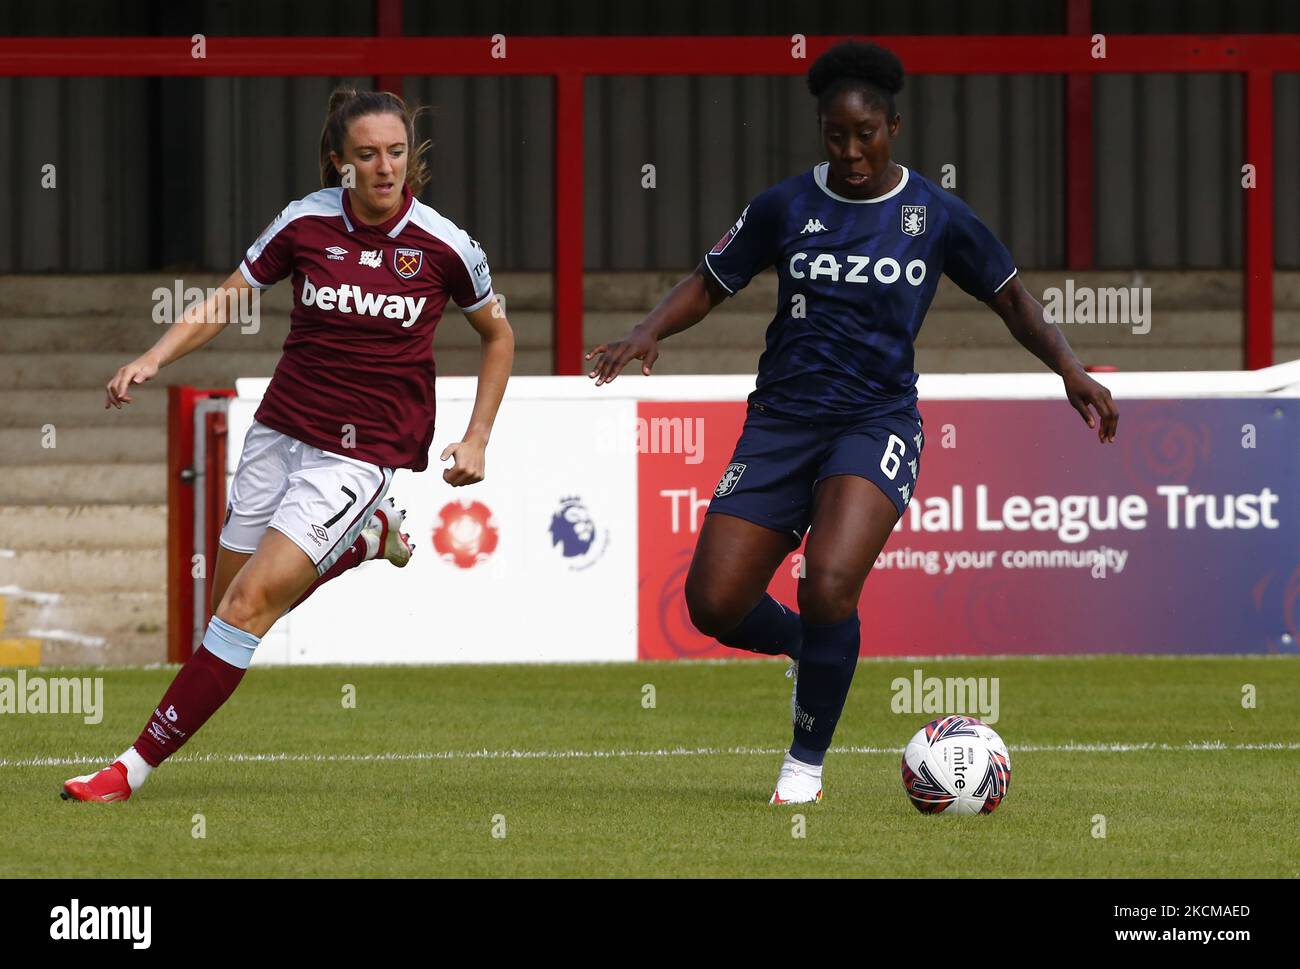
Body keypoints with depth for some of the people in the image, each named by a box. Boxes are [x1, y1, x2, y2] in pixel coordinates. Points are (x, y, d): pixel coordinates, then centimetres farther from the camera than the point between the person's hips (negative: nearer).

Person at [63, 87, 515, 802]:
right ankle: (366, 538, 34)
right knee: (230, 603, 10)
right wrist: (155, 357, -10)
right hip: (281, 430, 4)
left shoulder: (444, 245, -7)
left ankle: (137, 766, -12)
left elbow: (497, 335, 11)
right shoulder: (306, 222, -4)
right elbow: (226, 300, 6)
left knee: (252, 601, -15)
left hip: (363, 451, -4)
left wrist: (477, 439, 4)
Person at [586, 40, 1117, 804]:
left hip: (878, 421, -2)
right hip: (783, 419, 3)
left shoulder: (935, 215, -1)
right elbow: (710, 283, 10)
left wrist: (1069, 369, -6)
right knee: (715, 604, -8)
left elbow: (1011, 297, 9)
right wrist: (649, 332, -9)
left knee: (829, 585, -26)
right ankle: (805, 647, 28)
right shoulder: (787, 206, 1)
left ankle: (807, 762, -6)